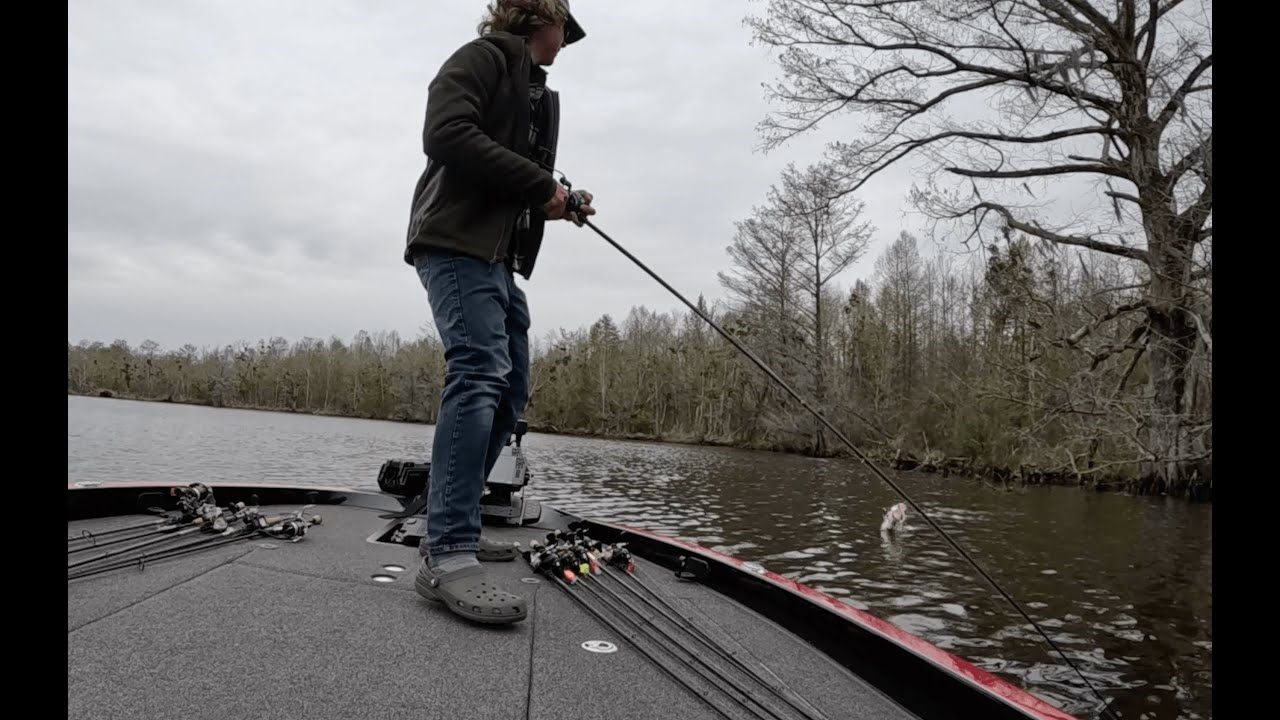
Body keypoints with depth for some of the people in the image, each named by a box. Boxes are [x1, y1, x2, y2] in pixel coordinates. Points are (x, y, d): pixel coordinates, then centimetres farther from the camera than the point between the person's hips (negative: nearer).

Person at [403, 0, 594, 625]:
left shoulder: (540, 96, 26)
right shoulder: (483, 58, 0)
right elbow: (446, 134, -18)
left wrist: (559, 203, 7)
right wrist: (541, 183, -16)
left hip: (501, 258, 10)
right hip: (457, 244, -10)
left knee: (509, 391, 8)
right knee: (479, 373, -24)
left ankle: (452, 526, 16)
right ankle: (449, 558, -27)